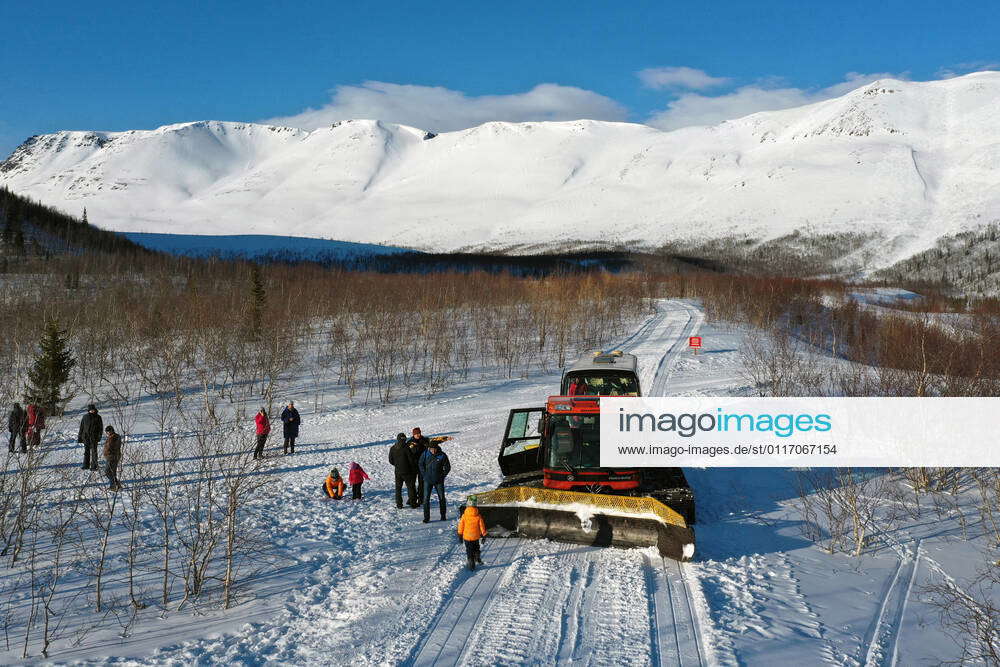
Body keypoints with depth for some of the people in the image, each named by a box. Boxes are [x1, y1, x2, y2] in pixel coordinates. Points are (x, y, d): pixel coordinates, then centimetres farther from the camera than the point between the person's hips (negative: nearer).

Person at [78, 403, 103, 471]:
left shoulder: (98, 417, 0)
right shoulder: (85, 417, 5)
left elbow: (101, 427, 1)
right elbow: (81, 427, 10)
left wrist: (99, 436, -10)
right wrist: (79, 437, 9)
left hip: (94, 437, -2)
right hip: (86, 436, 2)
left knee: (94, 451, -1)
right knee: (86, 451, 7)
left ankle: (94, 466, 4)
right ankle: (86, 465, 14)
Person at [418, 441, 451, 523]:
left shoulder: (442, 455, -9)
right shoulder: (425, 454, -6)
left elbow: (447, 467, 2)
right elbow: (421, 465, 8)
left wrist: (442, 476, -3)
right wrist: (424, 475, 1)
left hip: (439, 481, 0)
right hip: (428, 480, 0)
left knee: (441, 498, 9)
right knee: (426, 498, -6)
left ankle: (443, 515, 24)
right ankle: (426, 517, -1)